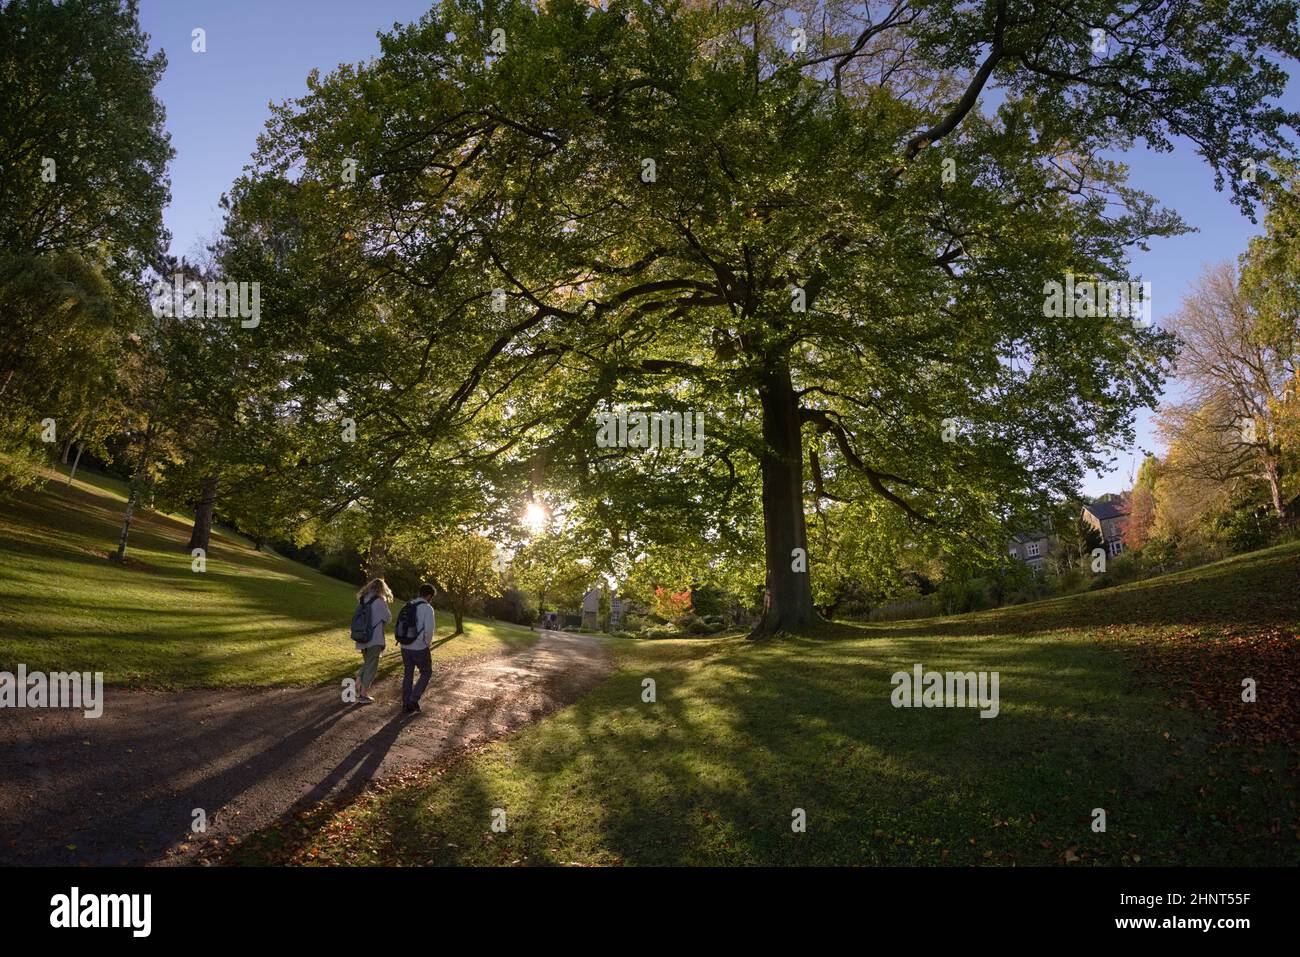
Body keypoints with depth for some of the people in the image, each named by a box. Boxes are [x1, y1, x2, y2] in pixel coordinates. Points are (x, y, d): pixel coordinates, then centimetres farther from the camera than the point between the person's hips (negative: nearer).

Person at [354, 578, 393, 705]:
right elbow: (388, 618, -3)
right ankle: (363, 695, 6)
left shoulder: (363, 600, 6)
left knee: (366, 664, 24)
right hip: (375, 639, -6)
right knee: (371, 667, 3)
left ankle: (358, 688, 19)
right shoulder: (379, 601, -12)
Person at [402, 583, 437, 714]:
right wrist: (428, 643, -2)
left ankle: (406, 704, 19)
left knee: (408, 675, 17)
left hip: (405, 646, 6)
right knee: (426, 673, 13)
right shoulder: (428, 608, -12)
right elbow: (429, 629, -19)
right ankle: (414, 700, 3)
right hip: (420, 648, -6)